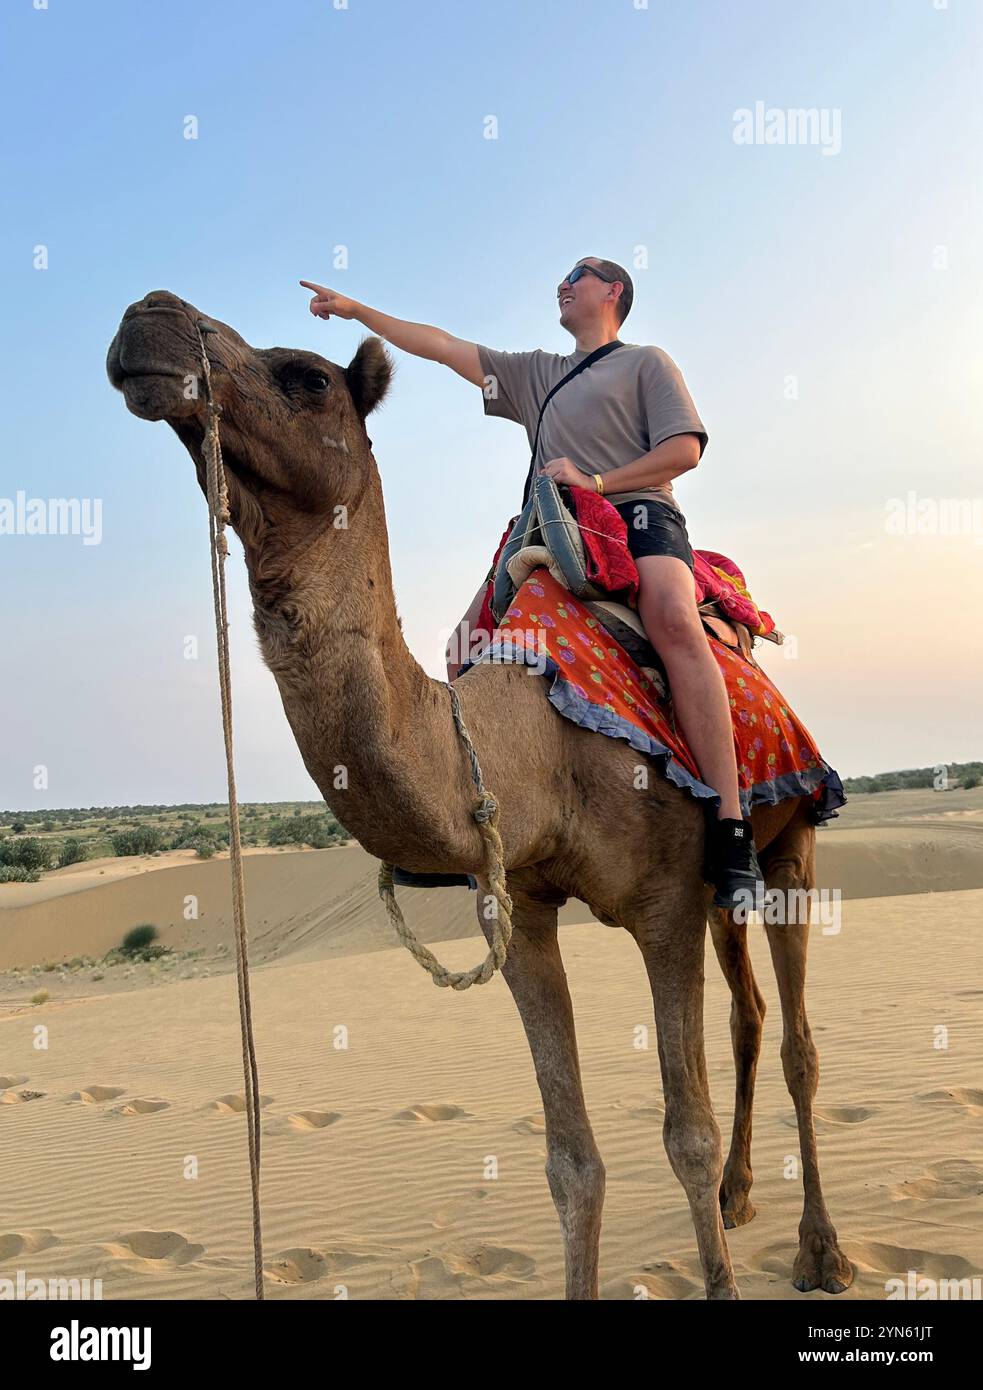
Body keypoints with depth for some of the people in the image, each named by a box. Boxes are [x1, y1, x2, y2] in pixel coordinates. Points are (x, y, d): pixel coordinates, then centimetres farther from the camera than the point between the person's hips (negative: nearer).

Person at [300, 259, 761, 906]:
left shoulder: (646, 362, 15)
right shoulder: (535, 373, 29)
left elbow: (685, 449, 2)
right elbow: (441, 344, 29)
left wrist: (595, 481, -7)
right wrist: (355, 309, 27)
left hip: (638, 512, -6)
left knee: (674, 619, -36)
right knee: (468, 642, -13)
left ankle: (731, 833, -43)